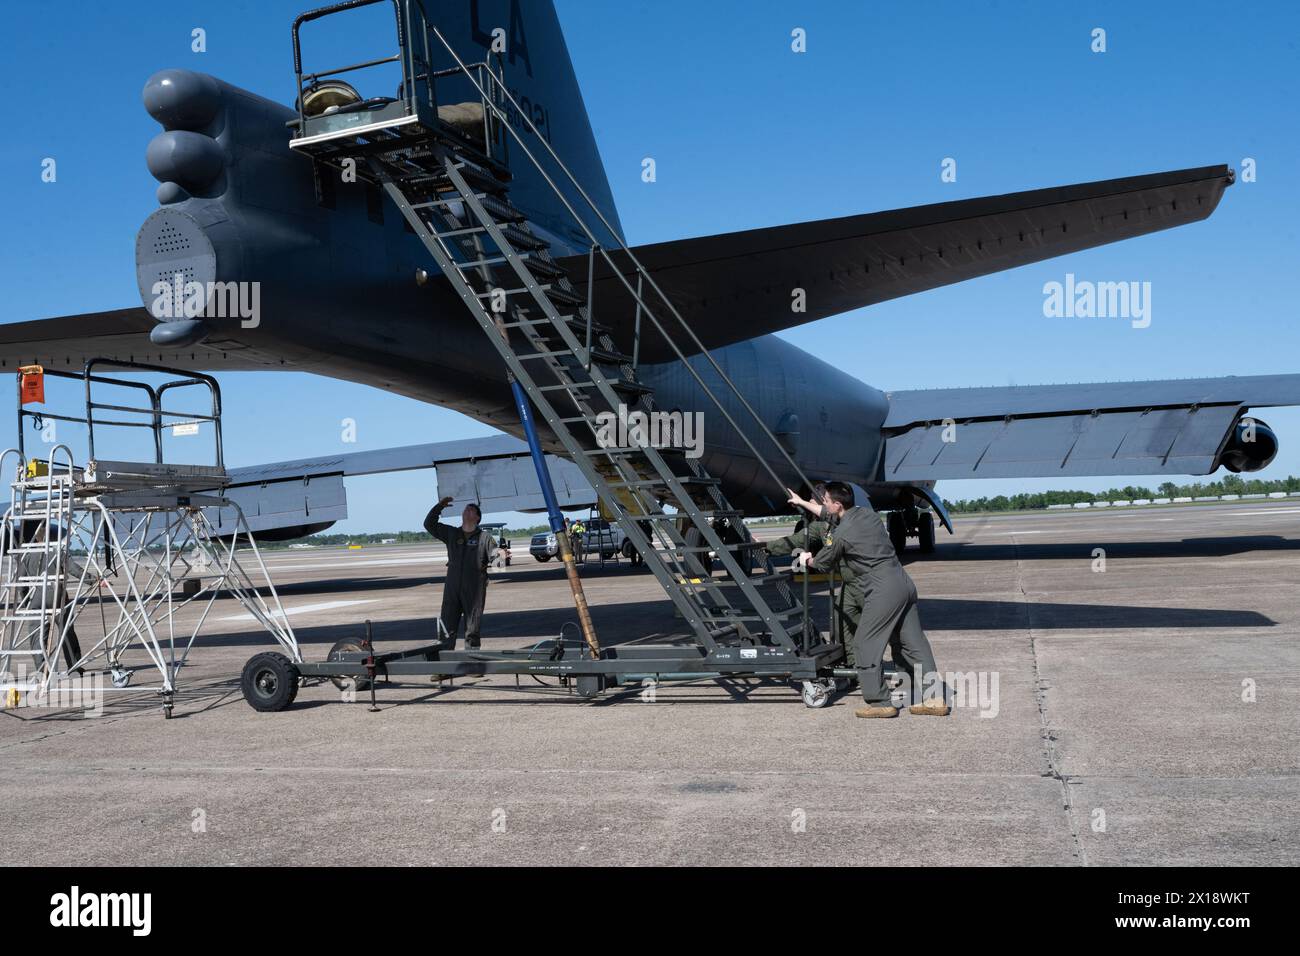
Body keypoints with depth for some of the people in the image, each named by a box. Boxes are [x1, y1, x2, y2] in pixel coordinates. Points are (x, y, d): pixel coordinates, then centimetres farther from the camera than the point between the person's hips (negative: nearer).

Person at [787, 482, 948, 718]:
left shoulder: (840, 535, -9)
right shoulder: (865, 512, 13)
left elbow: (820, 563, 10)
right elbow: (829, 514, 32)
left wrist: (806, 560, 33)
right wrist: (802, 502, 43)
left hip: (883, 590, -8)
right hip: (904, 582, 8)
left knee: (865, 644, 2)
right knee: (915, 643, 9)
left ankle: (880, 702, 3)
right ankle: (933, 699, 9)